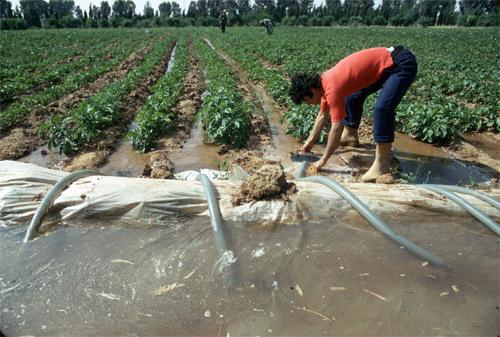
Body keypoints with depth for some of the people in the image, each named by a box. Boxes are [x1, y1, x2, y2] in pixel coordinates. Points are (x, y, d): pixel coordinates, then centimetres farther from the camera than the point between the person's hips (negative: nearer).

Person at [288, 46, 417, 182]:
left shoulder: (333, 88, -26)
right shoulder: (324, 82, 2)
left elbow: (337, 127, -24)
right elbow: (323, 115, 15)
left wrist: (323, 160, -16)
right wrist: (309, 142, 18)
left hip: (402, 64, -10)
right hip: (386, 61, 10)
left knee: (382, 107, -26)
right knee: (353, 96, 19)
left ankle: (382, 163, -19)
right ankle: (350, 136, 33)